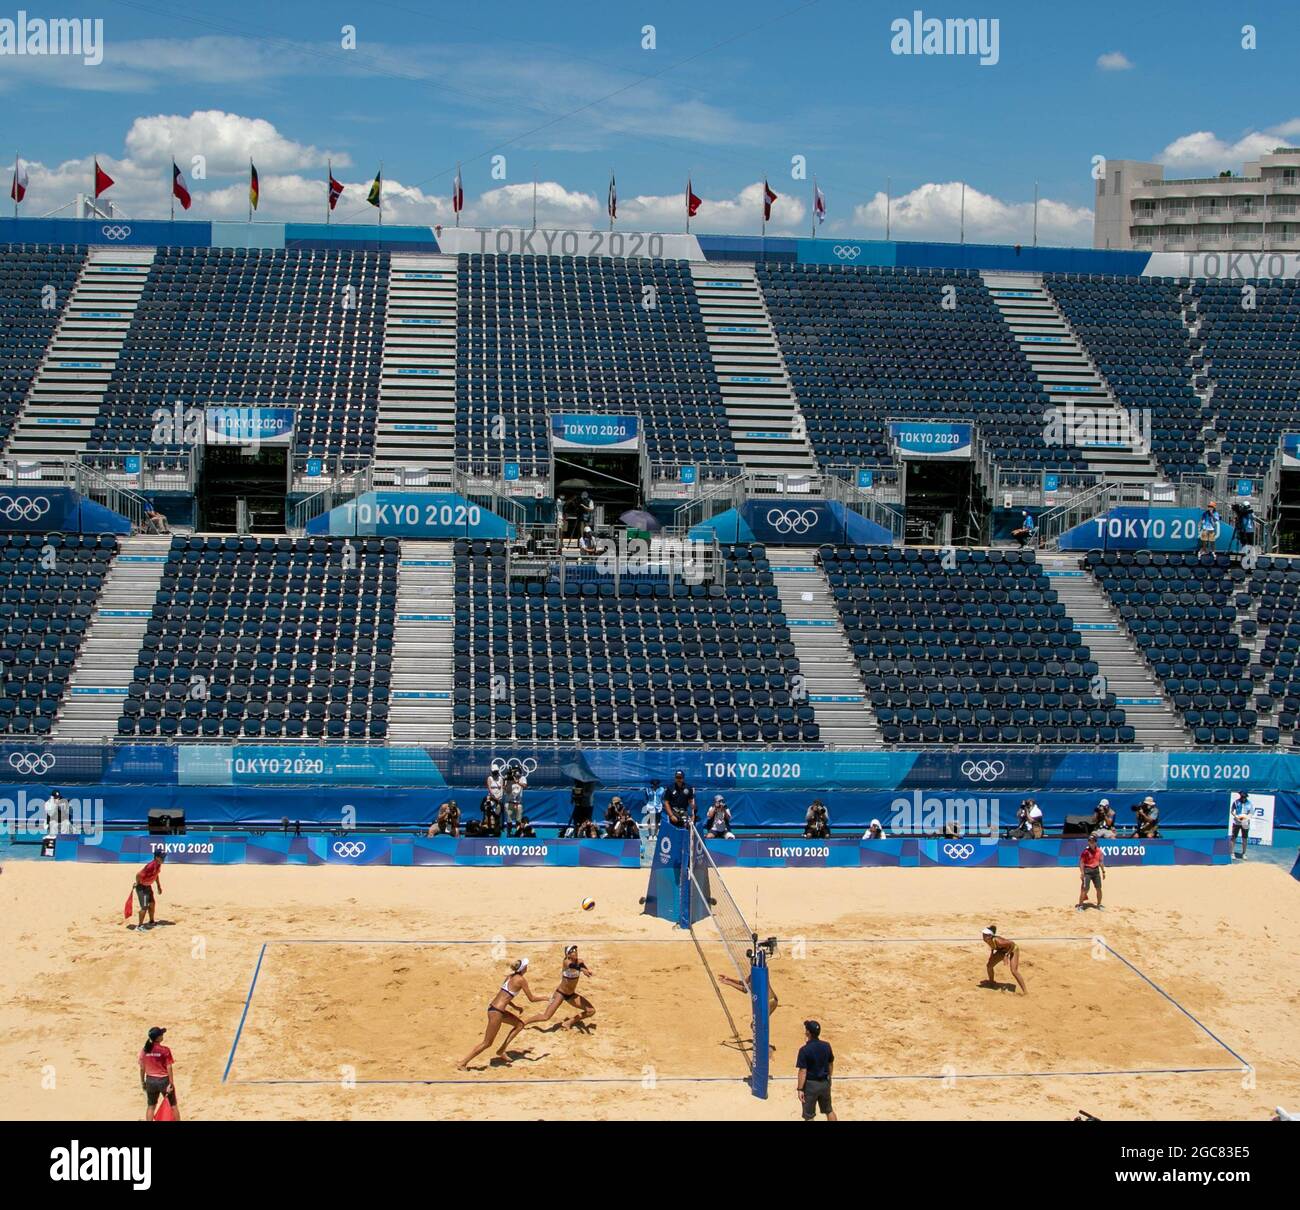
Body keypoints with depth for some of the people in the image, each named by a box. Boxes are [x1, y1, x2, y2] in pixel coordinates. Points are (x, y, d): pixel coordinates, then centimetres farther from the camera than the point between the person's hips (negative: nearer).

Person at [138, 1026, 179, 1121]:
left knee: (151, 1106, 16)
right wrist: (171, 1084, -11)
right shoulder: (165, 1050, -15)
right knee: (173, 1105, 12)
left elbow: (142, 1068, 2)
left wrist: (142, 1081, 15)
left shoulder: (144, 1050, -5)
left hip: (150, 1081, 3)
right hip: (164, 1080, -3)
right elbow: (169, 1068, -15)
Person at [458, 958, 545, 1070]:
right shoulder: (521, 979, -11)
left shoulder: (510, 976, 12)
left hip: (493, 1006, 9)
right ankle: (462, 1063, 5)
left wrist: (514, 1006, 20)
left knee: (520, 1024, 20)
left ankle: (501, 1050, 21)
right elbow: (532, 999, -6)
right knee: (487, 1043, 1)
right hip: (496, 1012, -9)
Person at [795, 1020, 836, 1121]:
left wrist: (800, 1089, -14)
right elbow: (831, 1064, 8)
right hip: (824, 1083, 5)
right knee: (829, 1110, 22)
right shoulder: (826, 1046, -4)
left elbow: (803, 1071, -19)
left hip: (810, 1084, -5)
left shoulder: (804, 1050, -21)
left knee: (809, 1116, 8)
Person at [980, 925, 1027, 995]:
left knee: (1014, 971, -21)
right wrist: (991, 953, 0)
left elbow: (1012, 944, -32)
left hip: (1013, 949, -8)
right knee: (989, 965, 7)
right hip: (1003, 950, 8)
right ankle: (991, 982, 34)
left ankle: (1025, 991, -15)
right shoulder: (987, 940, -19)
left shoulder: (997, 941, -41)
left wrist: (1007, 955, -31)